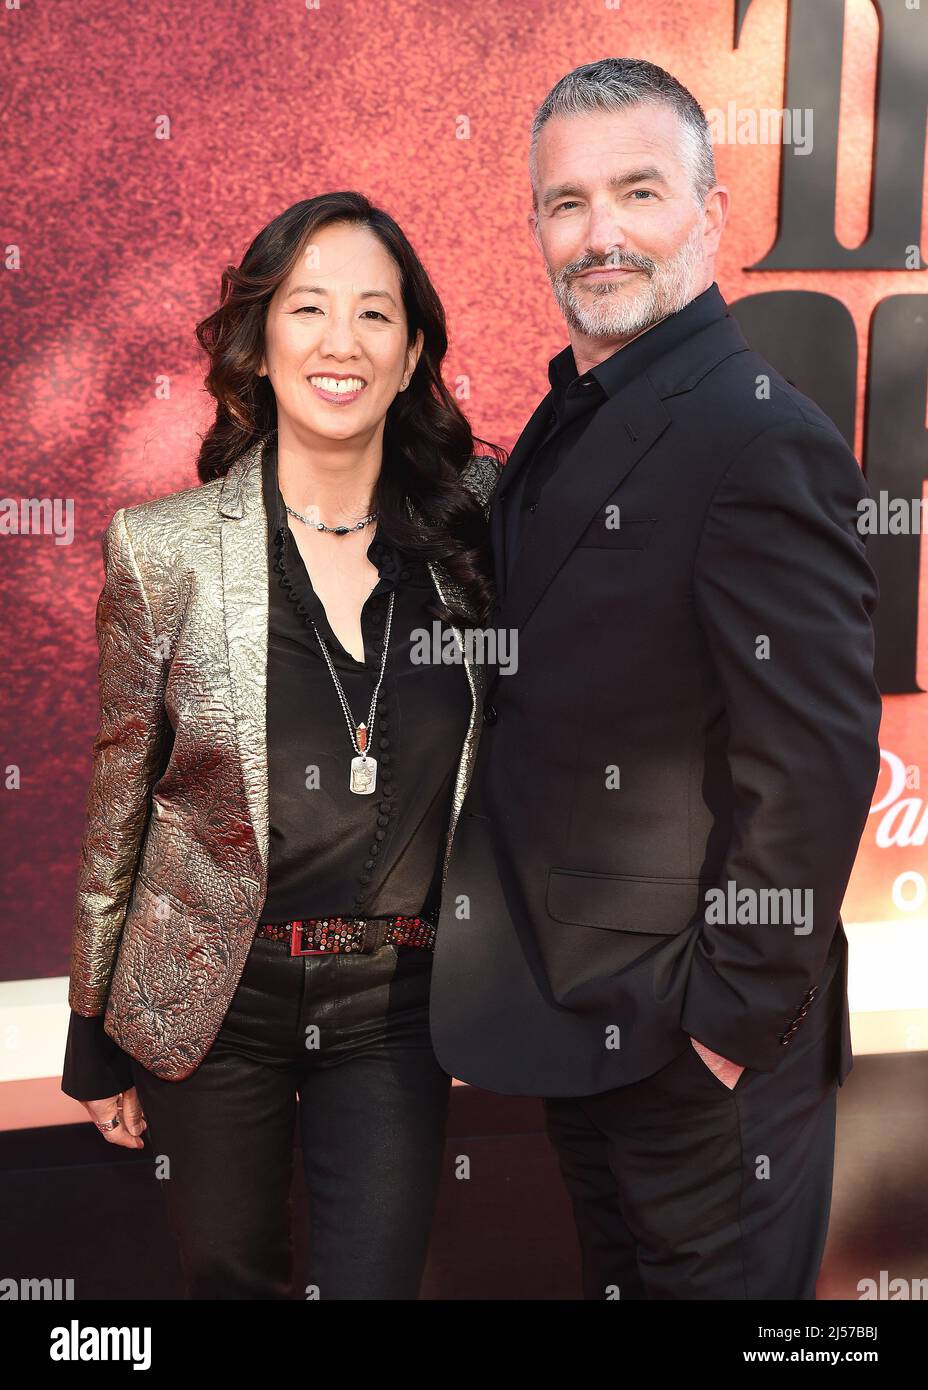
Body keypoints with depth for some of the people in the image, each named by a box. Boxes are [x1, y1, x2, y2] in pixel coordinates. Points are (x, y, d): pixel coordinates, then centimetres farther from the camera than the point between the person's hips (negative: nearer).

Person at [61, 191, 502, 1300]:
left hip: (397, 1003, 1)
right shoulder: (165, 549, -10)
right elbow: (118, 808, -2)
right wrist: (96, 1041, 3)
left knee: (376, 1279, 7)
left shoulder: (473, 528, -5)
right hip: (213, 998, 0)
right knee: (229, 1275, 17)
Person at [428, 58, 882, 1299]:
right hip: (582, 1012, 9)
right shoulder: (568, 418, 9)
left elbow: (813, 764, -23)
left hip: (692, 1039, -8)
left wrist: (736, 1019, -19)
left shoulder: (763, 442, -20)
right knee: (617, 1269, 23)